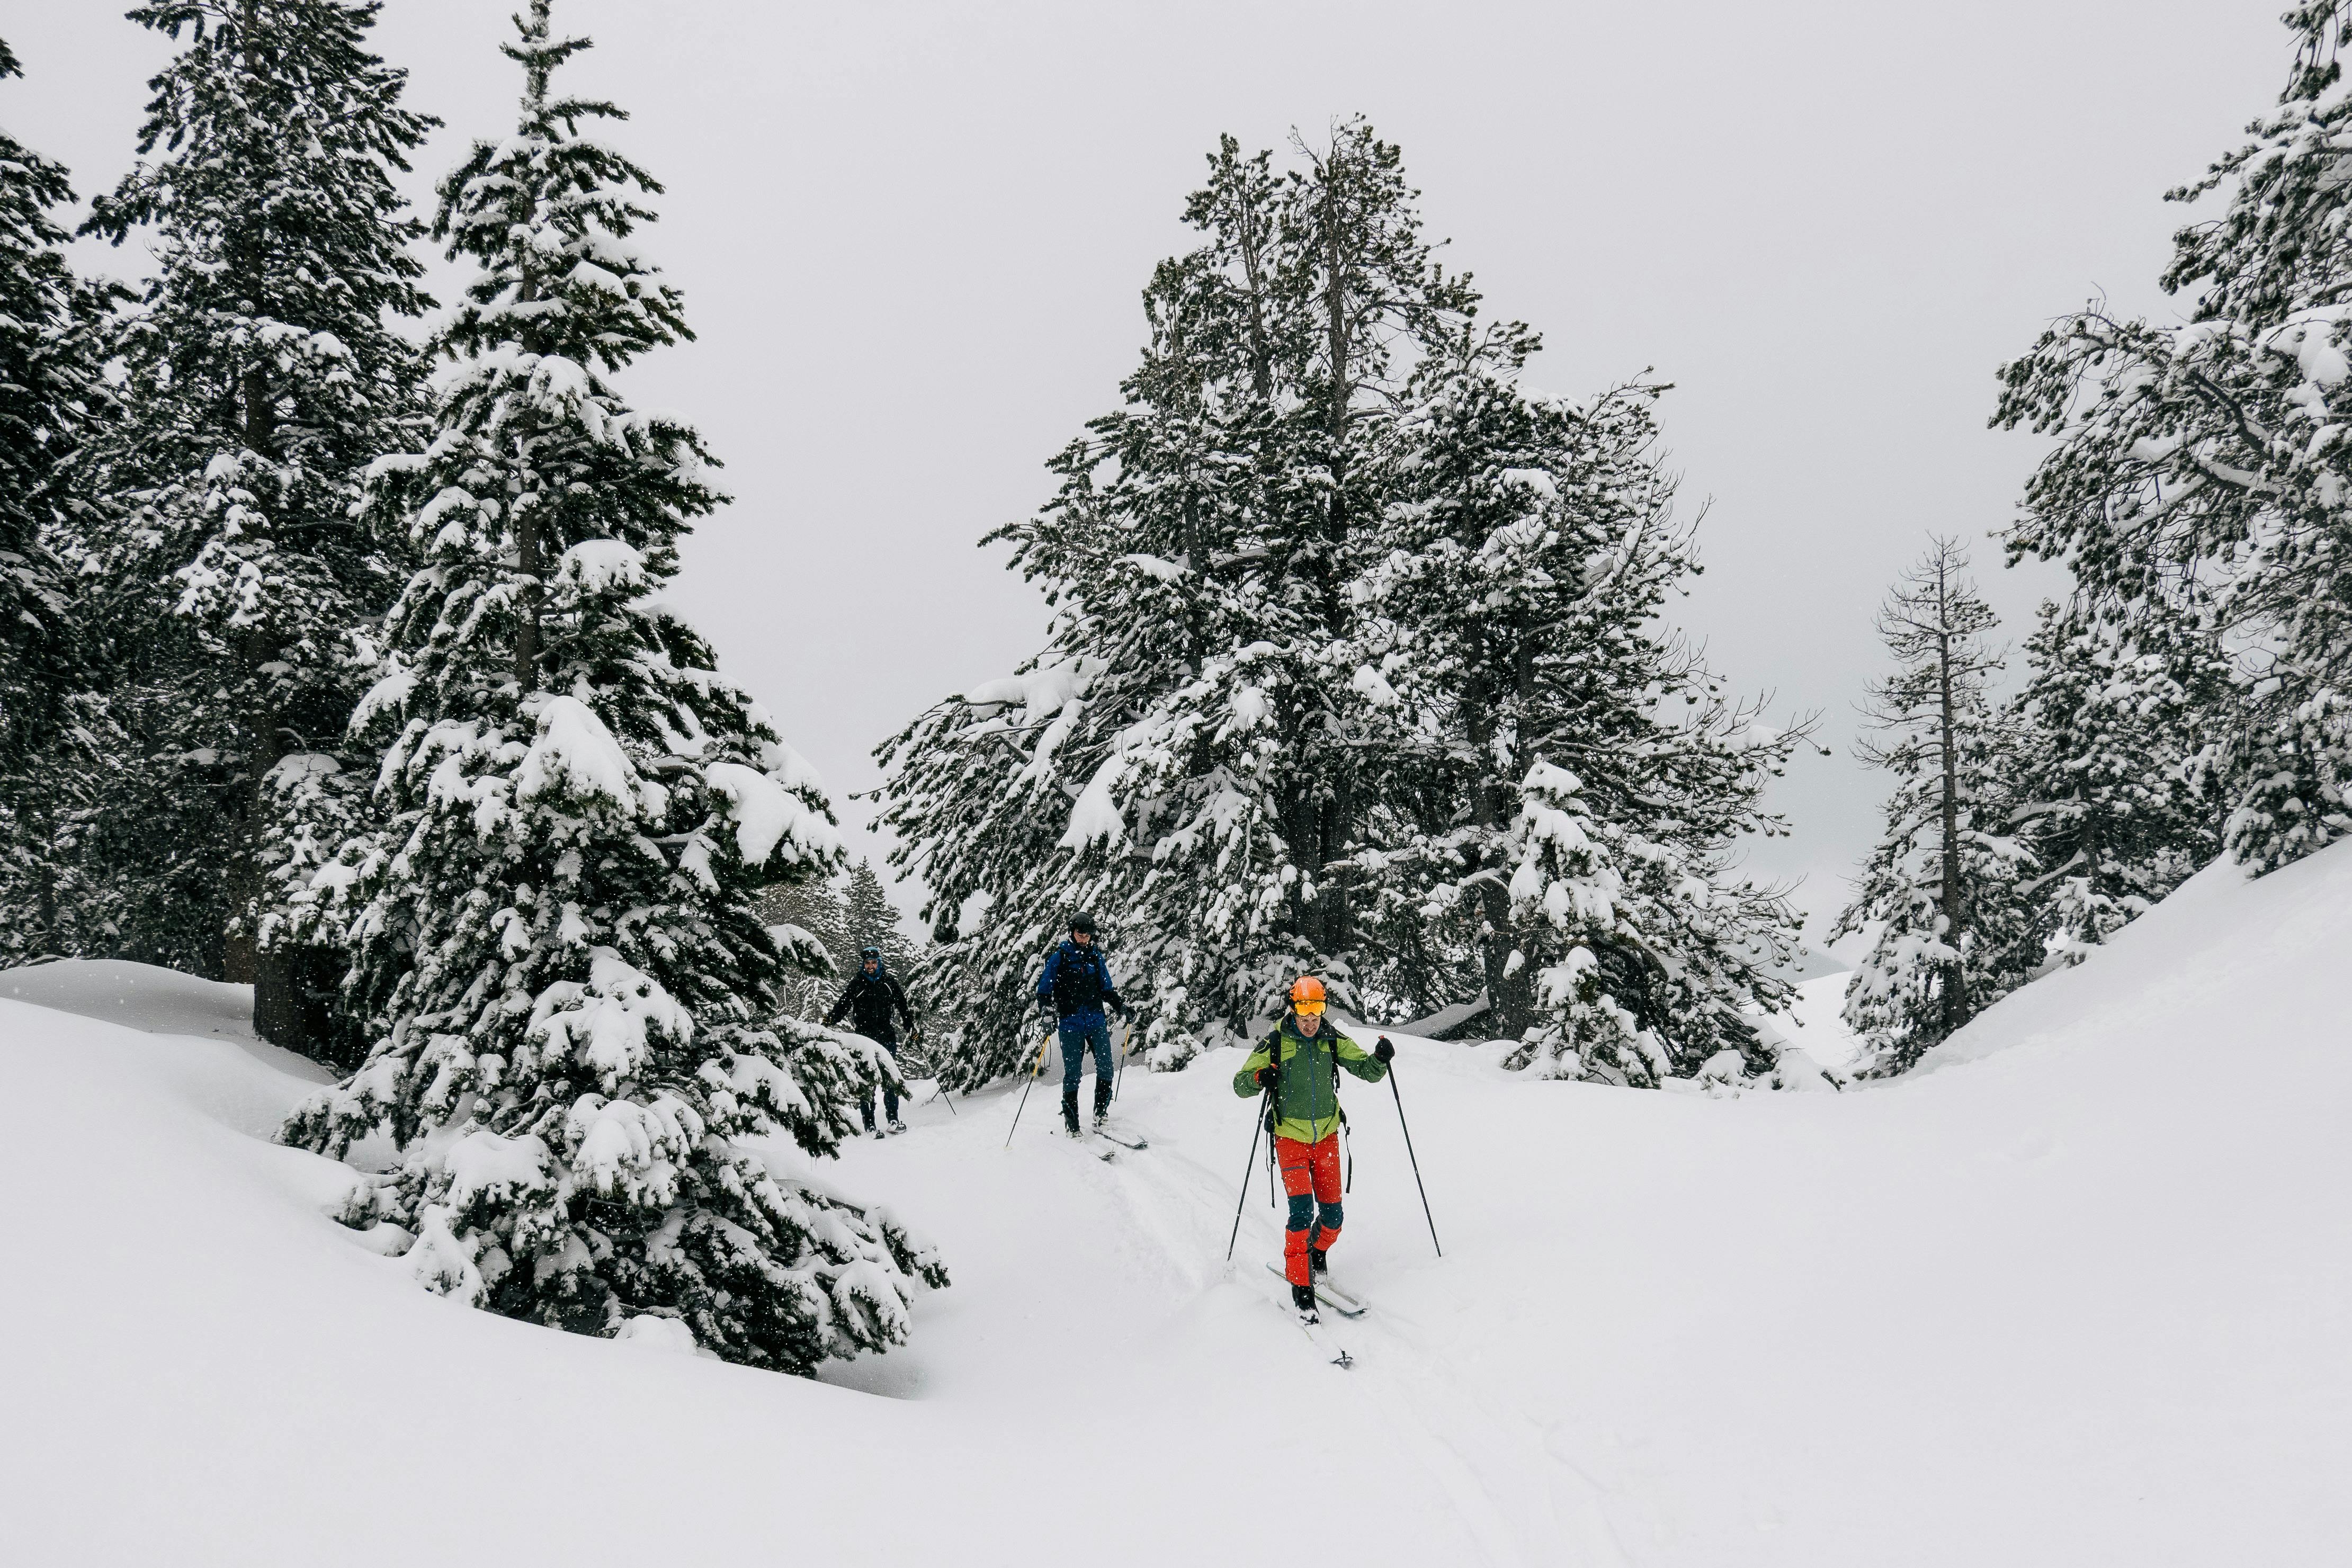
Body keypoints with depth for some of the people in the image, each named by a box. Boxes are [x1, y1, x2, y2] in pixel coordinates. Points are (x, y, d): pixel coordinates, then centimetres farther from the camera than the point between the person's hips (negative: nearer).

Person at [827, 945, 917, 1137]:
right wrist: (830, 1021, -14)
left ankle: (893, 1119, 9)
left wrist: (912, 1029, 15)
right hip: (864, 1037, -2)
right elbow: (842, 1006, 3)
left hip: (886, 1036, 2)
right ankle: (870, 1124, -5)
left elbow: (903, 1006, 17)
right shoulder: (856, 984, 5)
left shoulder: (889, 982, 9)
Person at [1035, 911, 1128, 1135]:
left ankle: (1100, 1115, 1)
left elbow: (1107, 989, 22)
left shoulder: (1096, 957, 13)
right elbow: (1044, 991, 2)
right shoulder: (1059, 958, 2)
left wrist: (1121, 1006, 9)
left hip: (1097, 1020, 3)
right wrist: (1047, 1013, -12)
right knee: (1072, 1074, -5)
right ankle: (1072, 1126, 1)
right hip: (1070, 1023, -3)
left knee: (1105, 1068, -9)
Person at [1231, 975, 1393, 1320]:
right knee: (1302, 1210, -17)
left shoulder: (1333, 1040, -2)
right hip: (1291, 1138, -3)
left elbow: (1367, 1071, 0)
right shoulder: (1275, 1044, -11)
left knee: (1332, 1215, 4)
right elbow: (1240, 1085, -8)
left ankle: (1316, 1252, 36)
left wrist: (1381, 1058, -22)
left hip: (1326, 1137, 3)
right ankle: (1300, 1286, -8)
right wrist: (1259, 1078, -30)